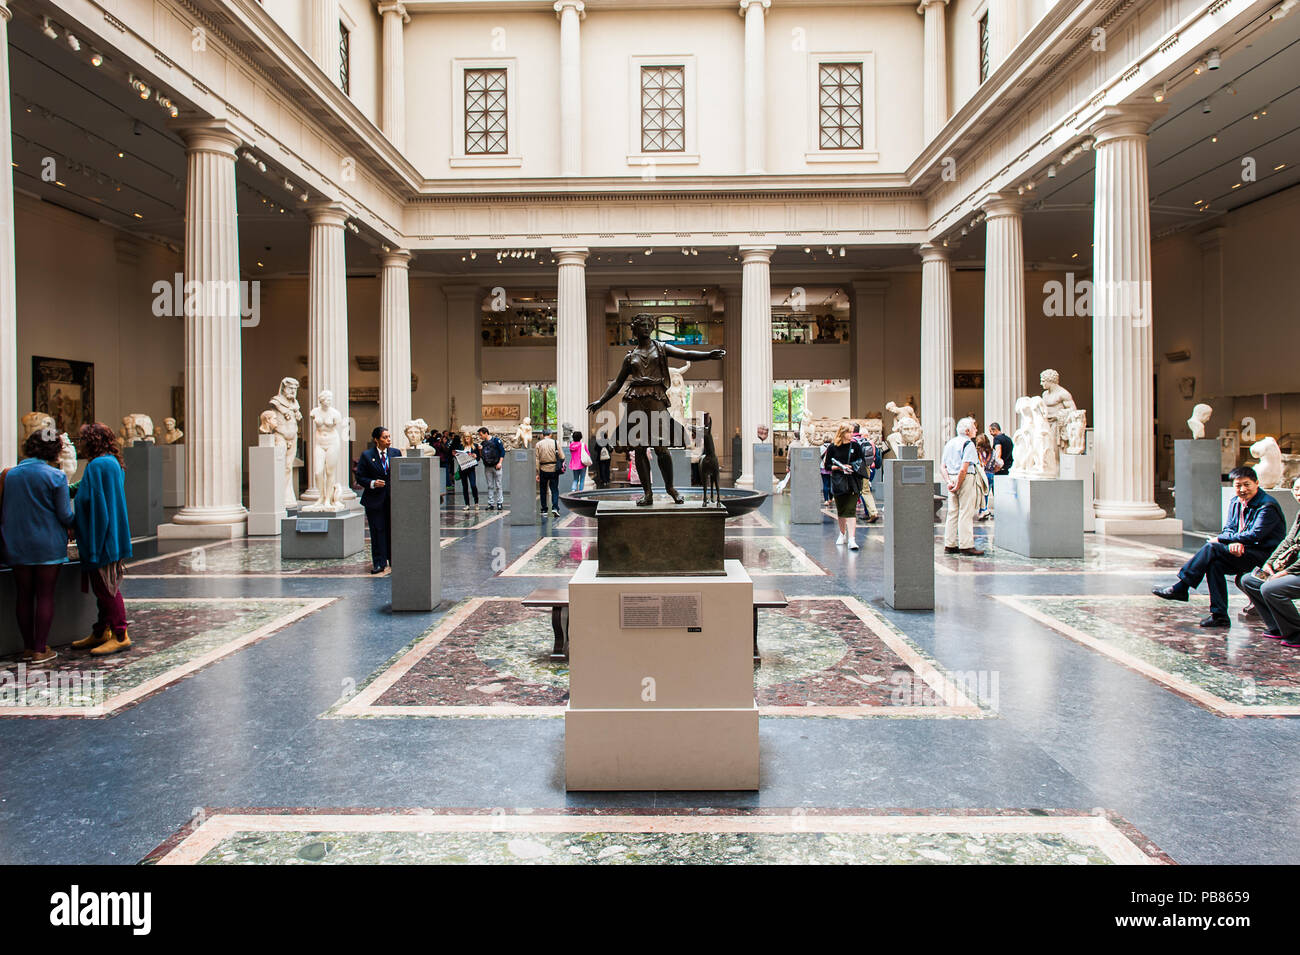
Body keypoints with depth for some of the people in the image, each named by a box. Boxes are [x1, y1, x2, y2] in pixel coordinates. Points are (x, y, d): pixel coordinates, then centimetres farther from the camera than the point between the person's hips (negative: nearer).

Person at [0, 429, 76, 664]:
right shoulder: (56, 476, -12)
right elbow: (65, 516, -10)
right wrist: (72, 524, 12)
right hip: (48, 545, -4)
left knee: (23, 595, 12)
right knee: (45, 595, 2)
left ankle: (28, 648, 19)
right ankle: (40, 650, 5)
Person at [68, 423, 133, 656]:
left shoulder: (98, 466, -16)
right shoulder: (111, 463, 14)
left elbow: (97, 504, -19)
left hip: (101, 538, -10)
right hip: (106, 538, 10)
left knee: (106, 587, -4)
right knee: (103, 588, 14)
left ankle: (120, 636, 1)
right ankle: (101, 634, 22)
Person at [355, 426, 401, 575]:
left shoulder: (396, 453, 6)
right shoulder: (367, 455, -1)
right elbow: (360, 477, 0)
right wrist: (372, 483, -17)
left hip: (393, 499, 2)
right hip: (375, 499, -2)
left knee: (393, 529, 7)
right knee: (377, 531, 1)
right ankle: (379, 562, 7)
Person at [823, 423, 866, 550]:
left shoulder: (855, 446, 5)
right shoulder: (832, 448, 3)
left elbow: (863, 462, 9)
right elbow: (827, 465, 5)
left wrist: (852, 467, -8)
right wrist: (838, 467, -11)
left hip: (853, 482, -1)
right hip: (838, 482, 1)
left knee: (851, 510, -11)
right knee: (840, 510, 11)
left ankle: (852, 539, -16)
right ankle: (842, 534, 32)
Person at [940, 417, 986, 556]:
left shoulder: (949, 443, 14)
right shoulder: (968, 444, -10)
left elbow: (942, 467, 9)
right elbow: (964, 469, -19)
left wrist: (949, 482, -1)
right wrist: (958, 486, -14)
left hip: (952, 479, 8)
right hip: (967, 479, -8)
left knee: (952, 512, 11)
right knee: (966, 513, -4)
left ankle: (949, 545, 14)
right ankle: (966, 546, -2)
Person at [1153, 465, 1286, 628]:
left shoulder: (1268, 506, -13)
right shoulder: (1236, 502, 11)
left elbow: (1254, 535, -22)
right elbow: (1228, 528, 8)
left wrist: (1220, 539, -15)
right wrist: (1233, 542, -17)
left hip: (1265, 555, -7)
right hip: (1242, 549, 7)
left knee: (1211, 548, -24)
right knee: (1215, 564, -22)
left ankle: (1181, 588, -20)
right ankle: (1219, 616, -20)